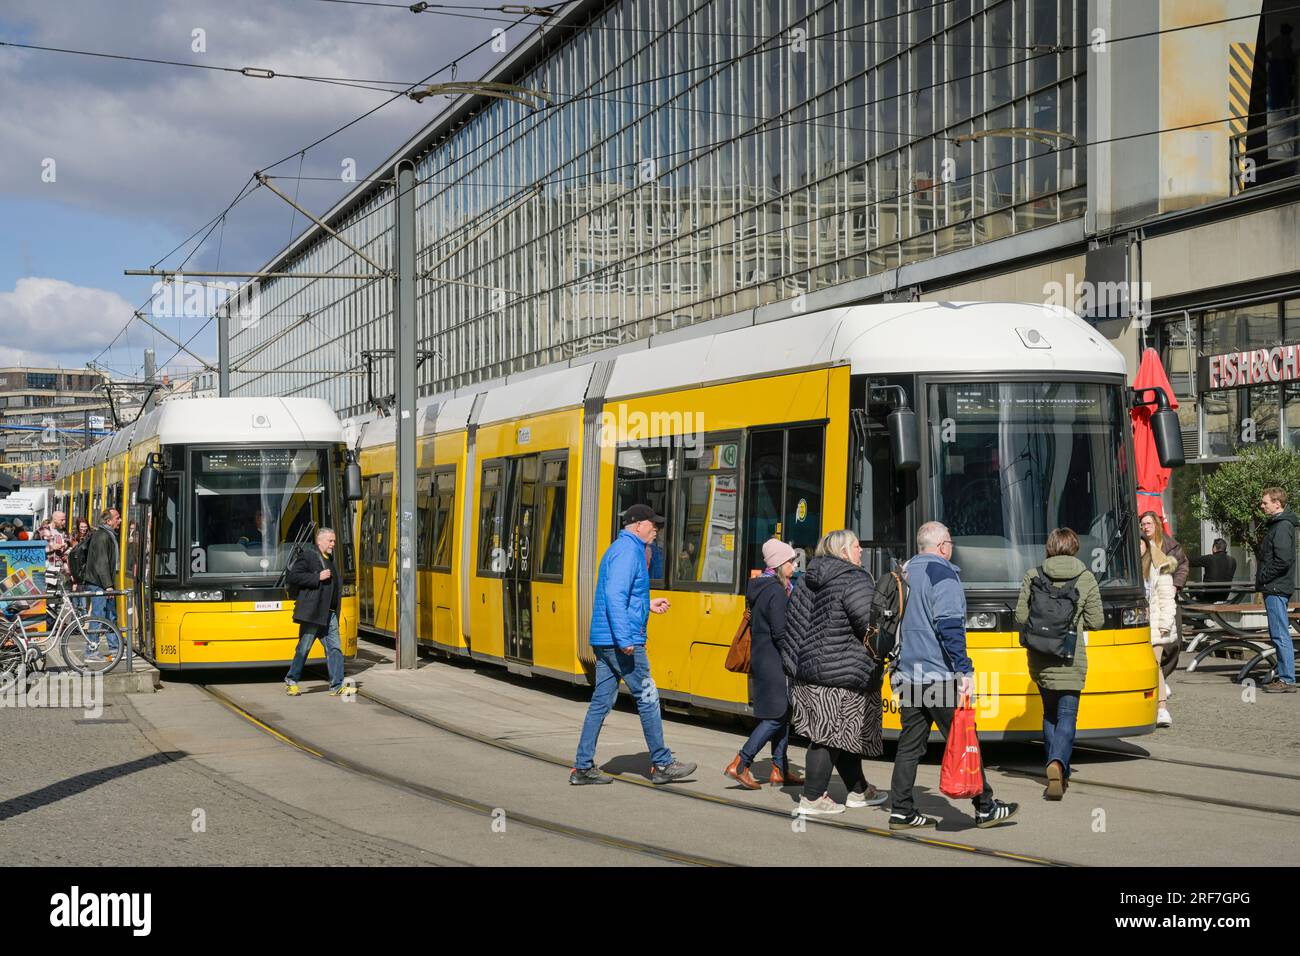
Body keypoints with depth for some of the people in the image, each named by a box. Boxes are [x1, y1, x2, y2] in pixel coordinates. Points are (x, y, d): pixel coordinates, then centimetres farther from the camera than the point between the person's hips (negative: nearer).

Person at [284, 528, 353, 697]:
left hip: (329, 613, 8)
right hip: (312, 612, -7)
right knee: (304, 648, 1)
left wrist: (338, 590, 18)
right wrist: (318, 577, -19)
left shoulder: (329, 559, 21)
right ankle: (291, 681, 15)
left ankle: (337, 686, -1)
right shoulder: (307, 555, -6)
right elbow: (293, 577, -16)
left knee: (334, 648, 0)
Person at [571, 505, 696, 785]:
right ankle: (662, 764, 8)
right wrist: (624, 640, -27)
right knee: (648, 699, 0)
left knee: (601, 703, 9)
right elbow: (615, 596, -23)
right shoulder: (628, 550, -13)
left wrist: (648, 605, 26)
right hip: (621, 643, -10)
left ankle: (583, 767, 9)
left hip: (603, 643, 10)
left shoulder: (619, 549, 19)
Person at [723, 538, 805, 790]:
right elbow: (781, 632, -21)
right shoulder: (777, 592, -17)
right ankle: (740, 765, -8)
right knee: (777, 717, -5)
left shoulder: (758, 588, 12)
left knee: (782, 714, 14)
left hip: (760, 657, 10)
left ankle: (780, 769, 17)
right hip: (775, 662, -10)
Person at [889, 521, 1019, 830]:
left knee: (910, 744, 9)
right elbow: (949, 627, -19)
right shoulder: (942, 575, -10)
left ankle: (901, 811, 7)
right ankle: (985, 809, 4)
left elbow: (895, 624, 20)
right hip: (939, 676, -8)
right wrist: (965, 670, -19)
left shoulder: (905, 574, 14)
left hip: (909, 675, 8)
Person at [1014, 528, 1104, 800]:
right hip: (1070, 658, -3)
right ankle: (1057, 763, -28)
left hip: (1039, 658, 3)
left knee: (1049, 713, 18)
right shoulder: (1086, 578, -4)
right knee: (1067, 715, -3)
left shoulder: (1033, 576, -1)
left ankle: (1059, 774, 20)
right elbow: (1096, 621, -2)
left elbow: (1021, 617, -2)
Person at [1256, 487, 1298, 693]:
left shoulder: (1283, 527, -15)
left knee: (1280, 635, -8)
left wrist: (1262, 578, -13)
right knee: (1278, 635, 13)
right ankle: (1283, 675, 18)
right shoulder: (1275, 524, 17)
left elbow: (1283, 560, -22)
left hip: (1277, 589, -11)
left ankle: (1287, 680, -7)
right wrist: (1261, 579, 13)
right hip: (1274, 588, 11)